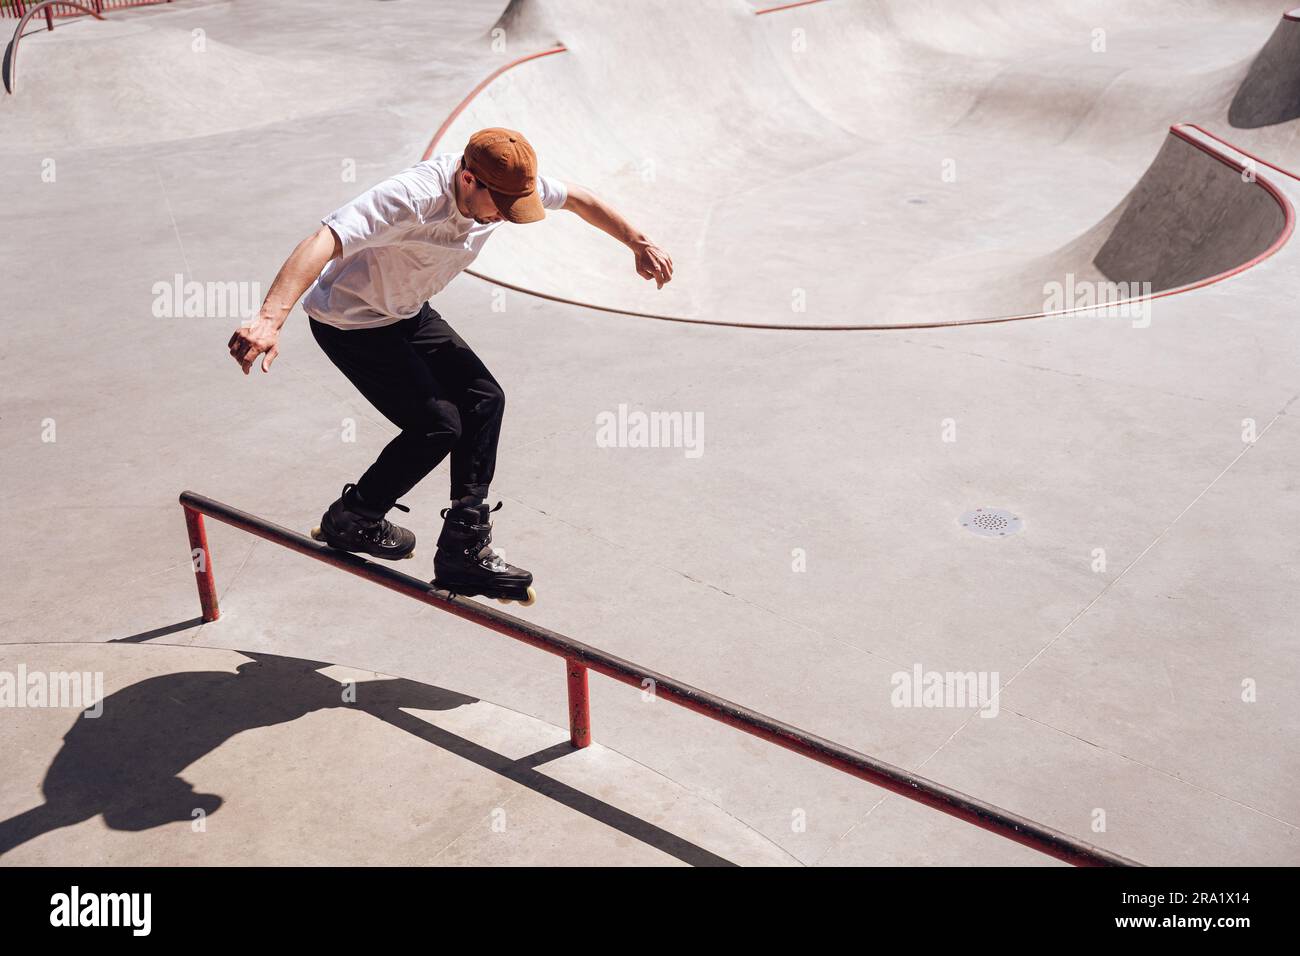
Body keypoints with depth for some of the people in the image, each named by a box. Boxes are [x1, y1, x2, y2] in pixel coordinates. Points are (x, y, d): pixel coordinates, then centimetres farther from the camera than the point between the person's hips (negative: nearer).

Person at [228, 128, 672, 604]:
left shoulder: (505, 180, -15)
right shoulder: (412, 197, -38)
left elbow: (577, 198, 3)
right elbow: (323, 242, -49)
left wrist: (640, 244, 8)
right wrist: (270, 319, -62)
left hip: (408, 314, 8)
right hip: (349, 322, -8)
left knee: (484, 399, -1)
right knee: (437, 425, -13)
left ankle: (465, 551, 8)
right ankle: (351, 521, 12)